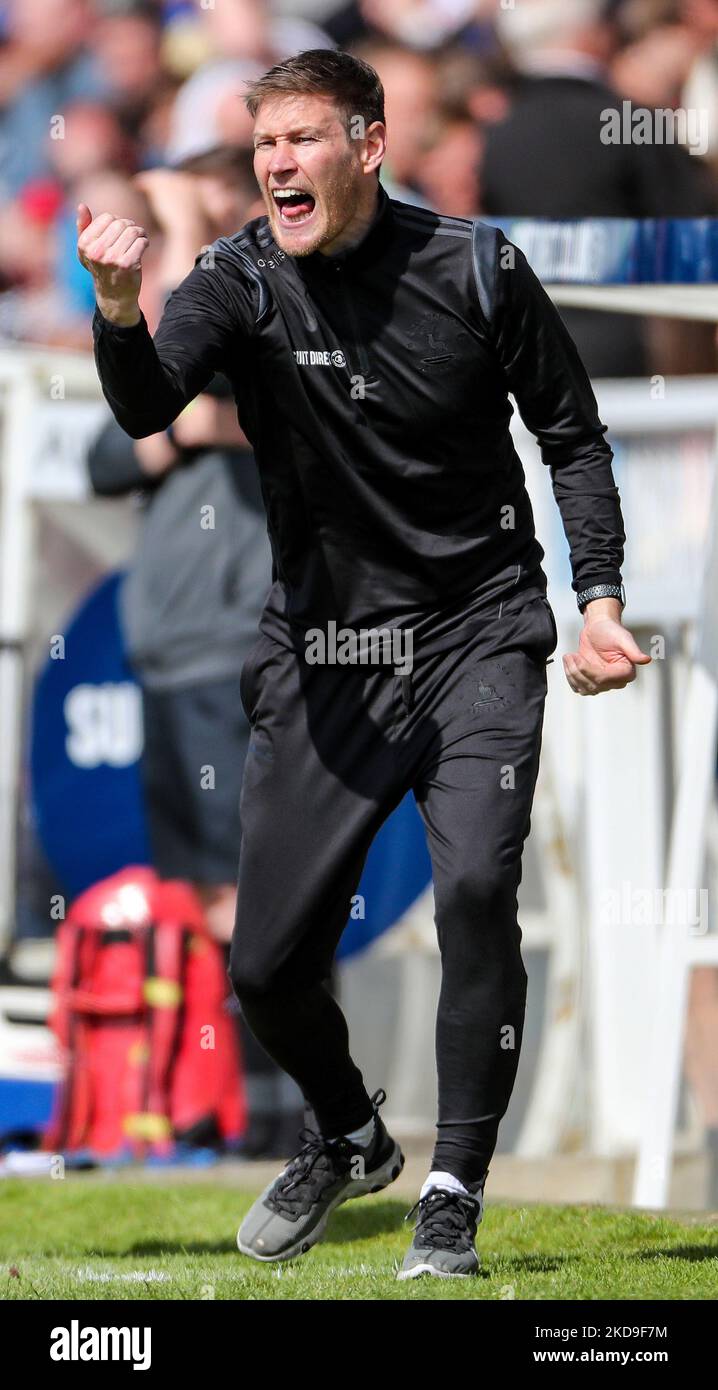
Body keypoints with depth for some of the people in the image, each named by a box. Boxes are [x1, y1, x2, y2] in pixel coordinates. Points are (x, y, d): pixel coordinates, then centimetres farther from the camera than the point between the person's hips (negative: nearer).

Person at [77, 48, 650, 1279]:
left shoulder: (474, 270, -6)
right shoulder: (242, 282, -7)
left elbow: (572, 435, 6)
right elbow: (146, 406, -25)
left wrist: (599, 599, -4)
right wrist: (118, 310, -46)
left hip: (477, 633, -1)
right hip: (322, 655, 2)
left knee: (474, 888, -24)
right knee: (266, 966, 1)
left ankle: (453, 1195, -10)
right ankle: (349, 1140, 34)